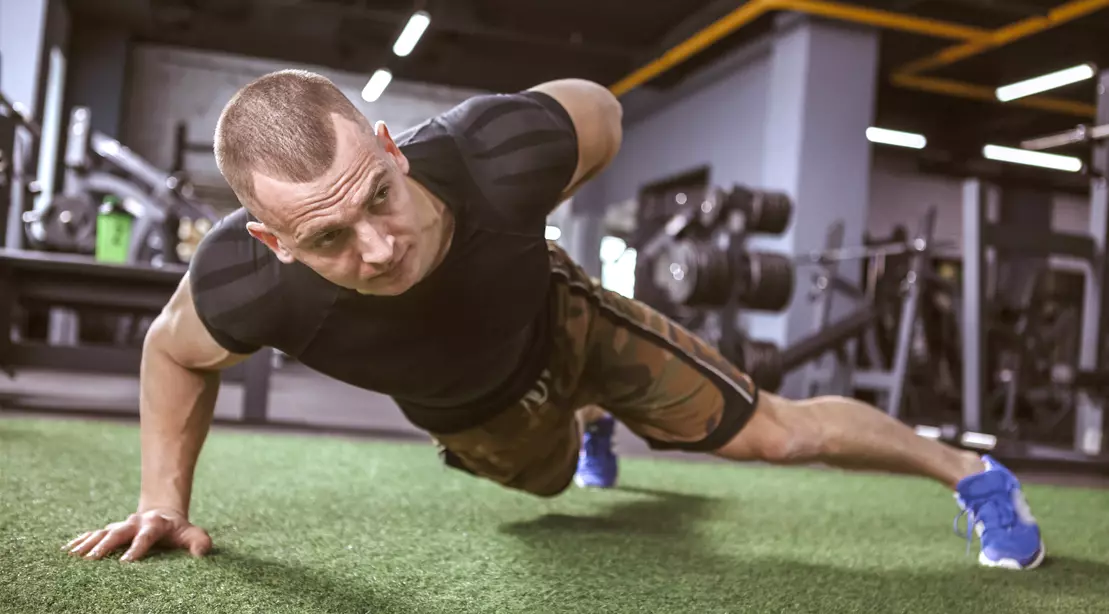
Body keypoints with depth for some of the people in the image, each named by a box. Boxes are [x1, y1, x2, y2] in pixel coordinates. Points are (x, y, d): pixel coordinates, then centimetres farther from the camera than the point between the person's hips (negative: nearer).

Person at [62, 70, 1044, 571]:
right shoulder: (245, 285, -41)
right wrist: (164, 499, -14)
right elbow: (172, 351, -13)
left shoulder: (500, 148, -44)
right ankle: (591, 433, 73)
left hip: (563, 323, -2)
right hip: (470, 416, 3)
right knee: (553, 476, 35)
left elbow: (599, 112, -17)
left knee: (775, 430, -2)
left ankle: (970, 470, 22)